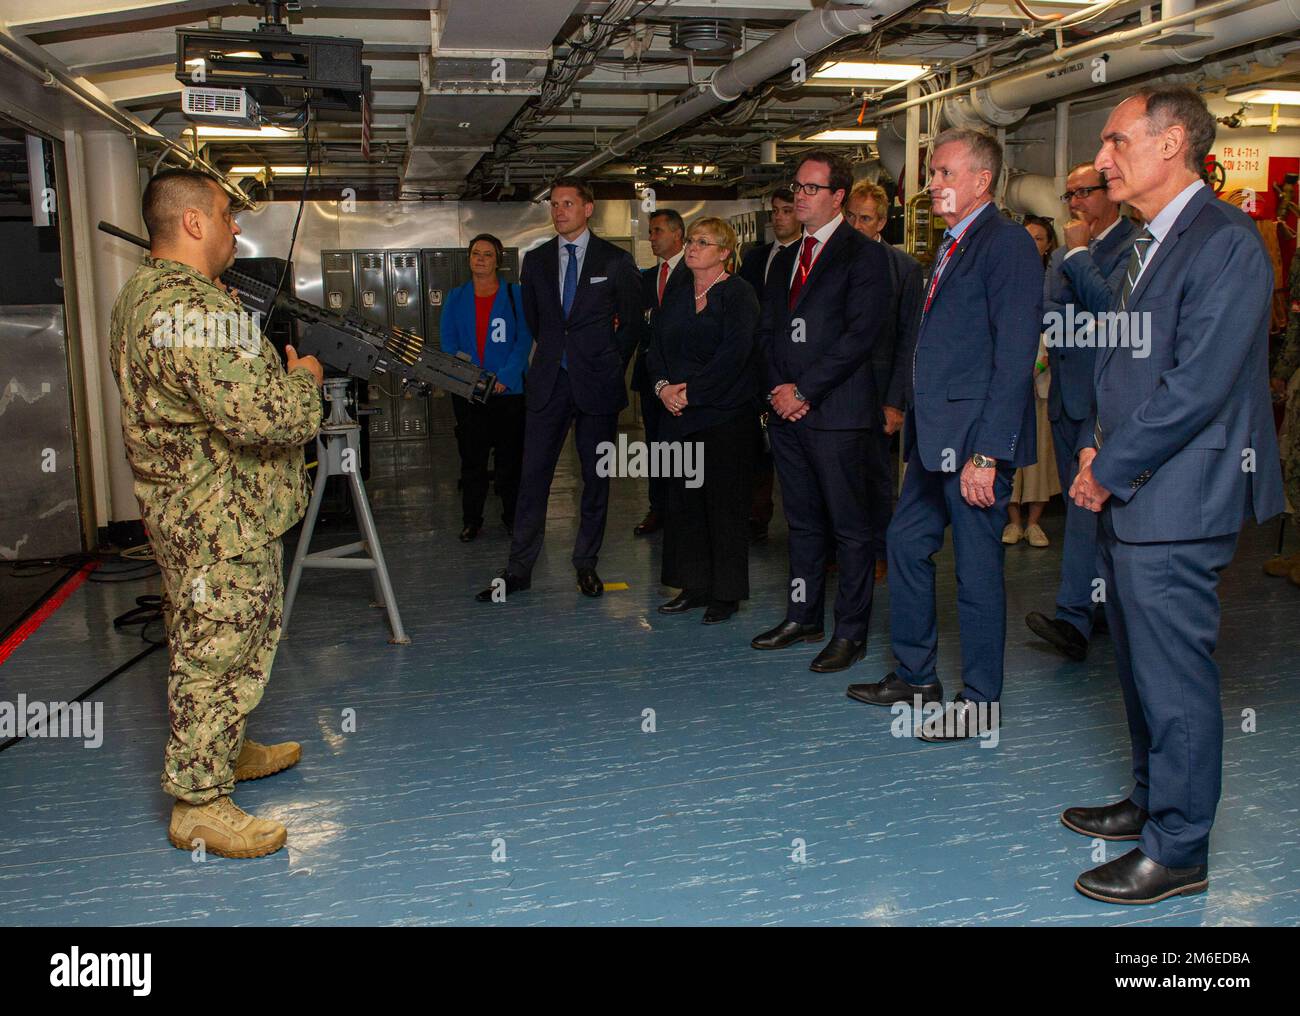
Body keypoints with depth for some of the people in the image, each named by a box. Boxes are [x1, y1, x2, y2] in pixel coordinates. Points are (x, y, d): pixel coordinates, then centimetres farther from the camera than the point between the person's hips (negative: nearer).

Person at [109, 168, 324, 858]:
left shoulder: (141, 294, 11)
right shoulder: (194, 310, -25)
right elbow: (264, 413, -31)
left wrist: (278, 365, 7)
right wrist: (304, 378, -12)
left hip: (190, 511, 11)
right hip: (221, 522, -11)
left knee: (223, 646, 23)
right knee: (220, 654, 1)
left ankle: (231, 750, 40)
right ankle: (198, 804, 13)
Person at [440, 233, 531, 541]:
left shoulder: (515, 295, 3)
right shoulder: (456, 298, 10)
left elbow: (524, 340, -3)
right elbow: (448, 343, 5)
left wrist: (505, 377, -15)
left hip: (509, 390, -1)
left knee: (510, 458, 4)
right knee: (472, 458, 6)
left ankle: (512, 516, 17)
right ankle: (471, 520, 14)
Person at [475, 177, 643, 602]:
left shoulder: (616, 260, 2)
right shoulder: (536, 260, 9)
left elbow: (633, 320, 7)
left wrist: (610, 366, 7)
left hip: (597, 383, -2)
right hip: (549, 381, 2)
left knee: (596, 477, 5)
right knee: (533, 474, -1)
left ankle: (586, 564, 17)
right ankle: (518, 569, 5)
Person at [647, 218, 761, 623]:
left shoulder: (738, 294, -6)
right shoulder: (675, 296, 15)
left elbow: (734, 354, -16)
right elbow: (657, 349, 14)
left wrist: (690, 392, -17)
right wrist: (662, 386, -5)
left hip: (725, 414, -7)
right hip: (680, 413, 7)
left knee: (724, 503, -1)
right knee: (684, 501, 9)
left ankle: (726, 593, 8)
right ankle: (694, 587, 19)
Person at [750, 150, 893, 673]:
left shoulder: (863, 254, -4)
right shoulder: (785, 259, 19)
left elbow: (860, 334, -13)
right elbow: (767, 330, 17)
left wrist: (804, 390, -14)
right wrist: (779, 388, 0)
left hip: (835, 412, -7)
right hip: (787, 410, 7)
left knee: (848, 526, -1)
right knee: (802, 522, 14)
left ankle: (850, 631, 7)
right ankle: (803, 616, 24)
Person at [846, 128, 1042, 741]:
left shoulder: (1006, 244, -12)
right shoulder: (949, 246, 17)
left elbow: (1014, 357, -18)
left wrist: (986, 453, -22)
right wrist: (912, 419, 14)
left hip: (974, 439, -9)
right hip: (934, 438, 10)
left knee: (977, 569, 1)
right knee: (905, 545, 15)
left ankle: (981, 701, 16)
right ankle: (916, 676, 30)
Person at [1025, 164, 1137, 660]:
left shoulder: (1137, 244, -6)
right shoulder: (1061, 255, 19)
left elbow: (1110, 306, -18)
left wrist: (1078, 252, -11)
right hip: (1069, 395, 8)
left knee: (1091, 503, -15)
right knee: (1084, 504, 13)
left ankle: (1074, 617, -17)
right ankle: (1104, 605, 23)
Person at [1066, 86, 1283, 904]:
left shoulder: (1225, 241, -14)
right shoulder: (1147, 245, 17)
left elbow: (1198, 386, -21)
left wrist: (1111, 469, -15)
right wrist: (1098, 445, 6)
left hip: (1177, 500, -9)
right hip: (1128, 497, 10)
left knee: (1175, 677, -1)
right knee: (1141, 666, 19)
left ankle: (1177, 852, 13)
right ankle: (1151, 801, 36)